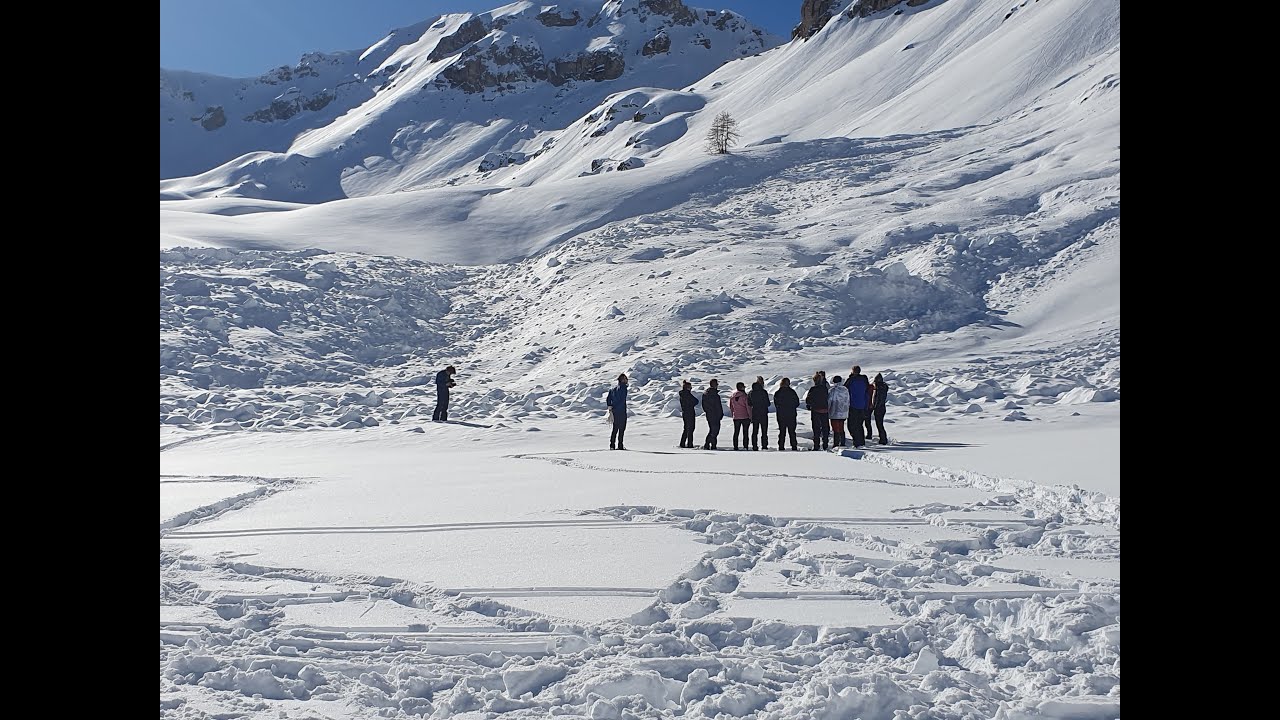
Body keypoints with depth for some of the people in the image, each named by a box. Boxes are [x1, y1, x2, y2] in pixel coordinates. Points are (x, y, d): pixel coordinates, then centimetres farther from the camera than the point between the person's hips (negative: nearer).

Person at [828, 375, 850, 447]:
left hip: (835, 413, -6)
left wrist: (827, 410, 1)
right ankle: (842, 444, 16)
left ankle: (836, 444, -2)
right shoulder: (845, 389, 6)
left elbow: (829, 401, -9)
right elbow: (848, 401, 12)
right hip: (843, 413, 6)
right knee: (841, 429, 14)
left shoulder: (833, 390, -12)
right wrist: (847, 411, 21)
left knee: (836, 429, -2)